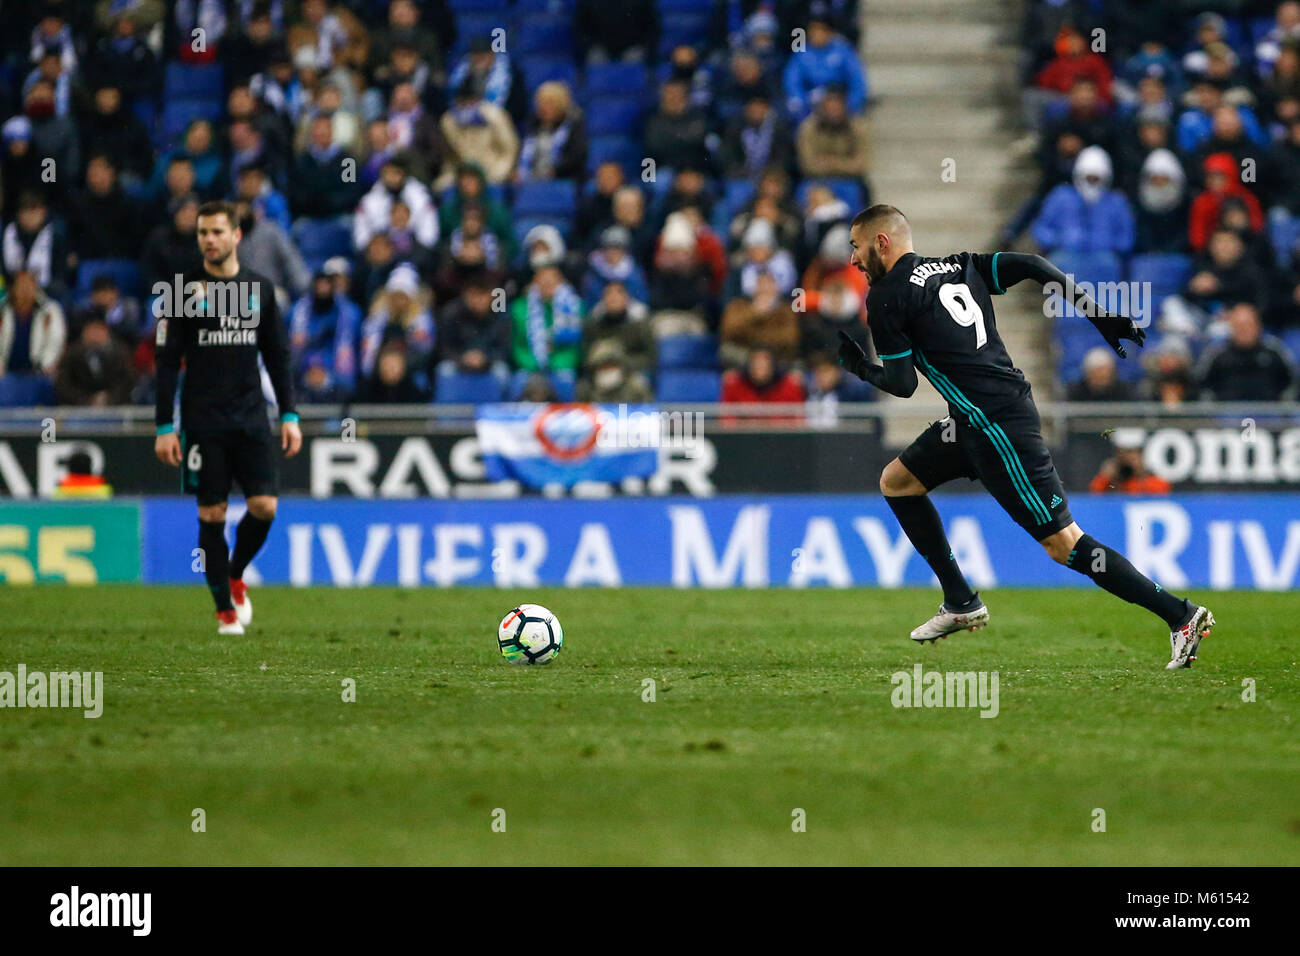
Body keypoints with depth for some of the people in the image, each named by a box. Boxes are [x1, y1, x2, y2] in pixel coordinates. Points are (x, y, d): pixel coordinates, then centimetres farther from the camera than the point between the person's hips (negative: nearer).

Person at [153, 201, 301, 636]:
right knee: (212, 514, -2)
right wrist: (164, 427, -7)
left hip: (251, 420, 2)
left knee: (264, 506, -9)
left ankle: (236, 574, 18)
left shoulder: (259, 288, 7)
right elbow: (167, 362, -1)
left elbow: (277, 355, 13)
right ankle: (225, 608, 8)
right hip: (202, 424, -2)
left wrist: (289, 415, 6)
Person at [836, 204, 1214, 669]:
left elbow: (903, 384, -6)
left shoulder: (885, 297, -5)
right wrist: (1099, 315, 3)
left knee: (1062, 541, -8)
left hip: (998, 427, -9)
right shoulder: (958, 266, 16)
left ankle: (1181, 615, -10)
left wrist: (862, 368, 13)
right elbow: (1031, 265, 4)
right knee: (896, 480, 20)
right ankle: (961, 604, 22)